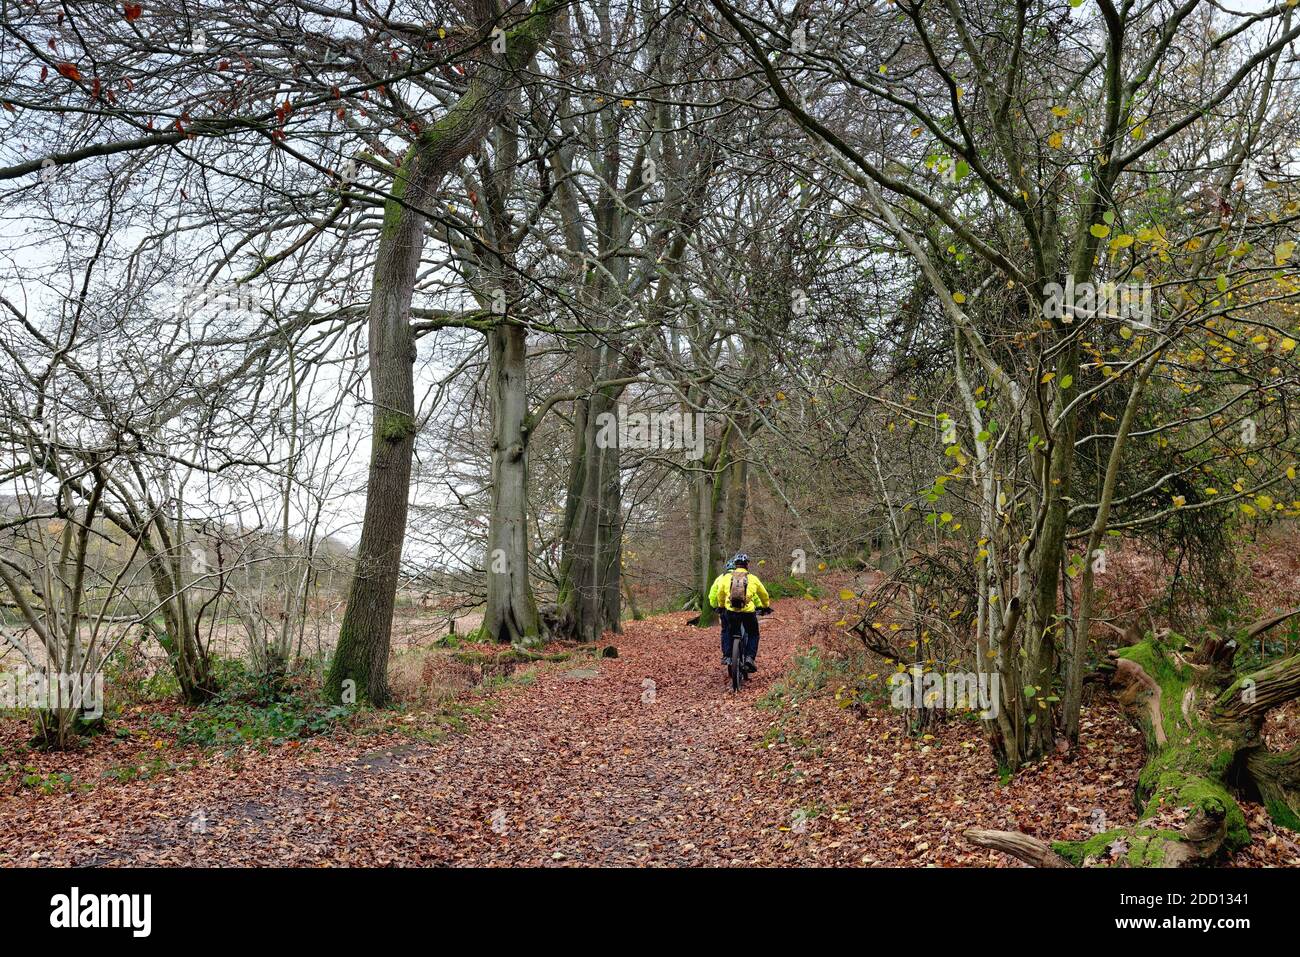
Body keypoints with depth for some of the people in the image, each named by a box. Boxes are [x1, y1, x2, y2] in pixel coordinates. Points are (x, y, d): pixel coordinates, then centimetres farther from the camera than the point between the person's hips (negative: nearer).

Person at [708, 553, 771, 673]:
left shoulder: (726, 577, 11)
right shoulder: (752, 578, 9)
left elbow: (720, 594, 22)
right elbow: (764, 594, 21)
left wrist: (721, 606, 41)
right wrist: (766, 606, 39)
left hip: (731, 610, 1)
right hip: (748, 611, -1)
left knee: (729, 632, 27)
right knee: (753, 634, 20)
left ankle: (727, 656, 15)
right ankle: (750, 658, 3)